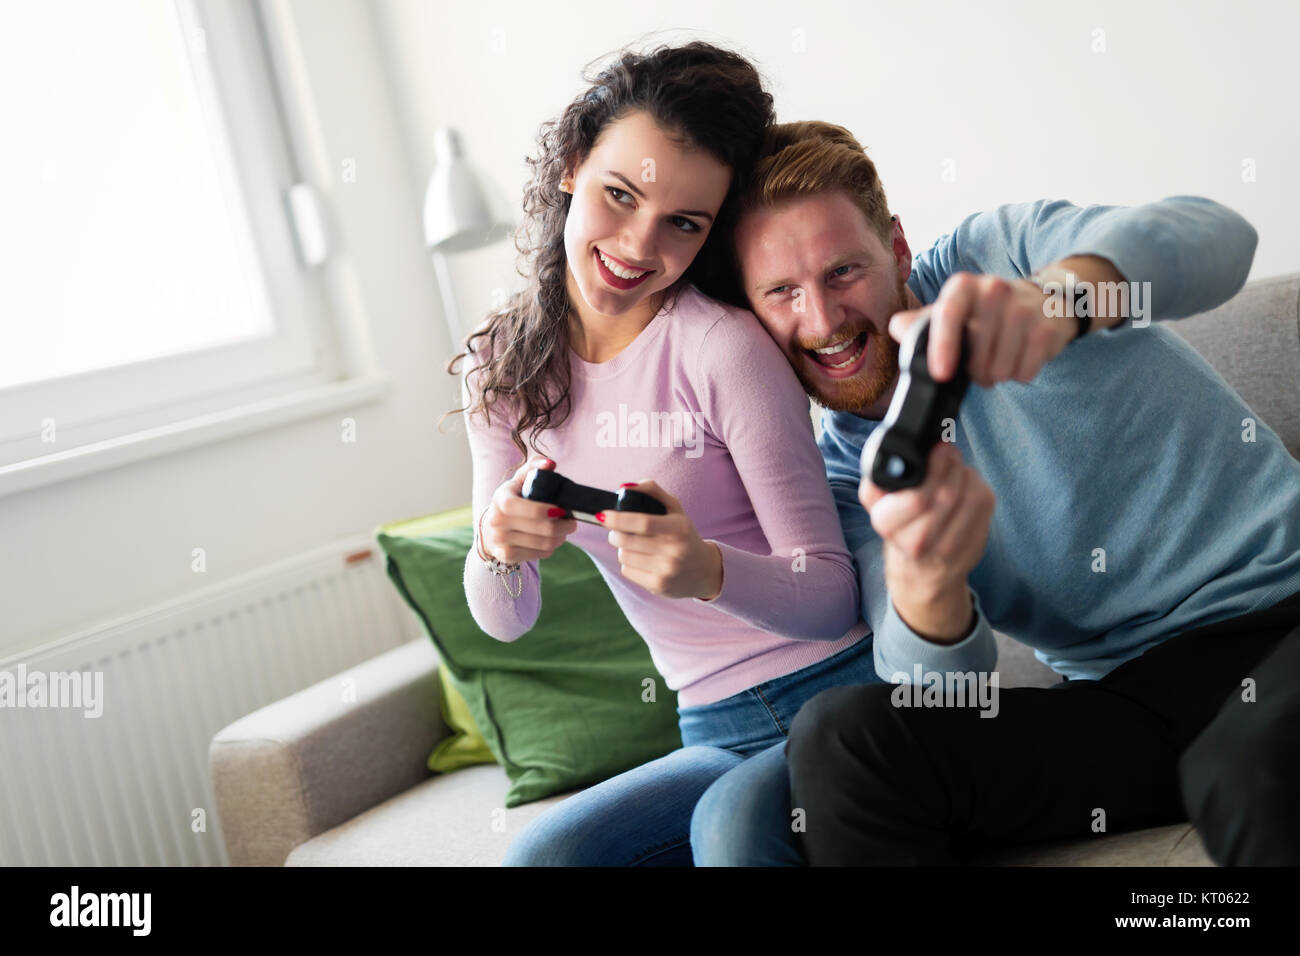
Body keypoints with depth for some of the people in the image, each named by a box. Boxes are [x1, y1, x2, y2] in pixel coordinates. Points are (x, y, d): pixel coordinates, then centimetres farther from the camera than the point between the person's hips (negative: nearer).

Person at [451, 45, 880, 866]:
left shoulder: (723, 348, -17)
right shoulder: (502, 369, 2)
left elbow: (832, 595, -14)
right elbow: (506, 622, 3)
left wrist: (709, 572, -34)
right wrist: (499, 549, -20)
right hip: (716, 733, 5)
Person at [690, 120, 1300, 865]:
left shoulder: (993, 253, 0)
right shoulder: (844, 472, 7)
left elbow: (1217, 236, -19)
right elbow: (943, 692, -6)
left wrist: (1058, 293, -40)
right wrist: (922, 582, -29)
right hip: (1127, 699, 5)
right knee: (839, 739, -16)